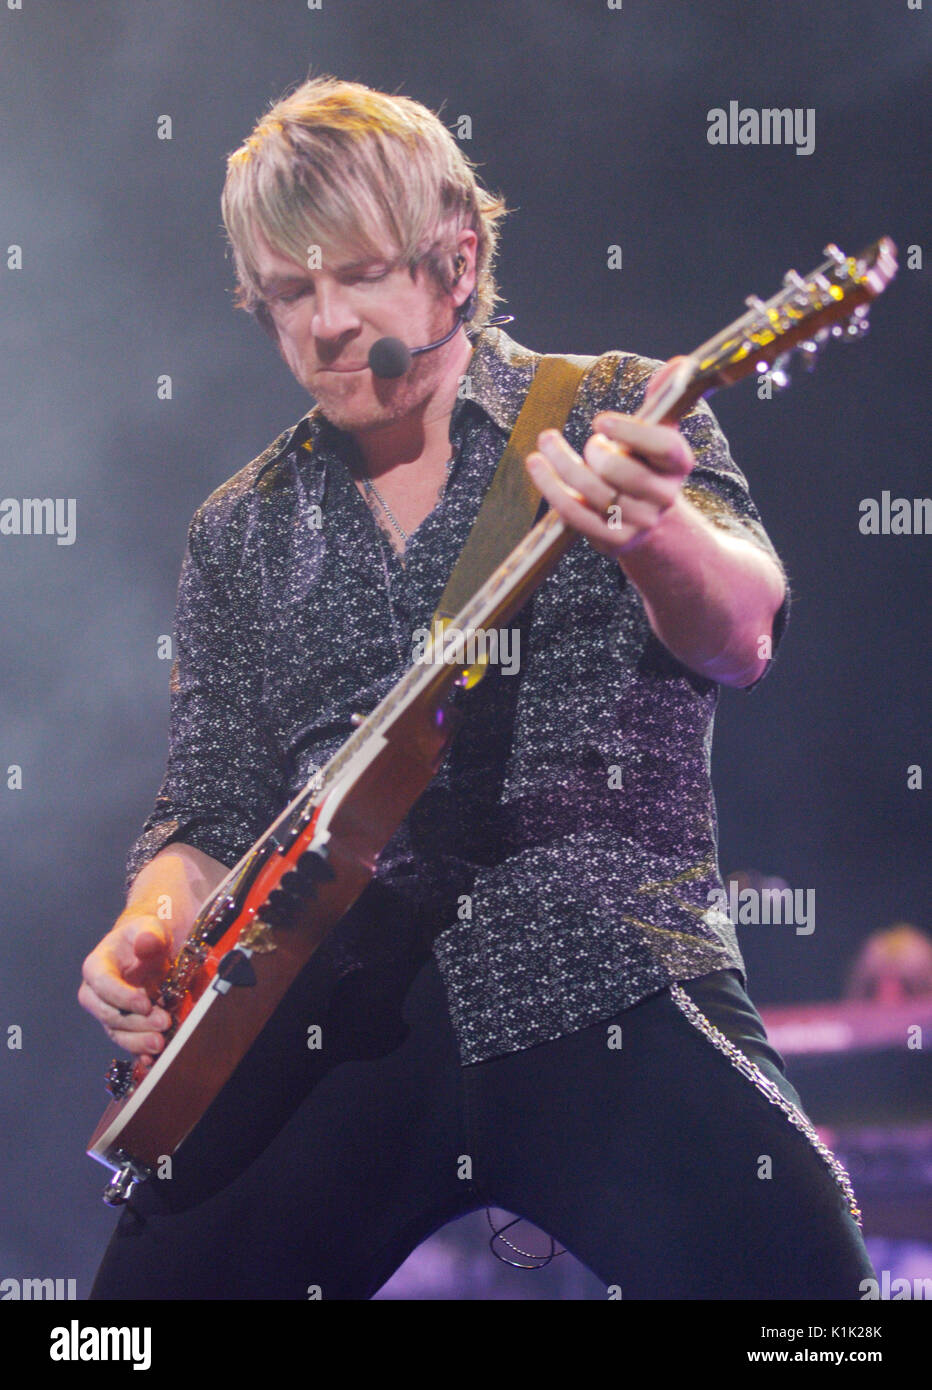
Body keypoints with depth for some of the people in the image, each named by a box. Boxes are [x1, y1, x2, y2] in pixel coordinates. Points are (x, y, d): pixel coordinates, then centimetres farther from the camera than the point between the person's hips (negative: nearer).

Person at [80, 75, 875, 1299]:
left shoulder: (617, 412, 7)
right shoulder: (241, 532, 19)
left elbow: (737, 637, -12)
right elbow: (207, 810, 20)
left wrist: (648, 529, -35)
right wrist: (156, 922, -3)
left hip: (598, 976, -3)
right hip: (331, 1004, 4)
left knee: (780, 1264, -26)